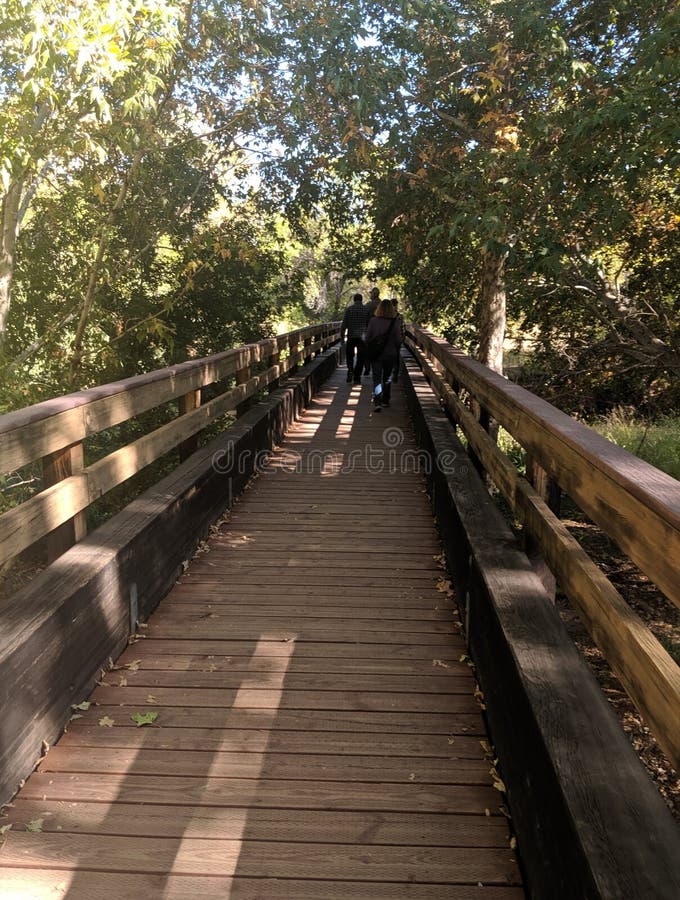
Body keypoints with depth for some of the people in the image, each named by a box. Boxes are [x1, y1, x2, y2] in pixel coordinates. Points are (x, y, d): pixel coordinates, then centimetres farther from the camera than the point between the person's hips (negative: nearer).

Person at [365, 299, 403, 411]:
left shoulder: (373, 321, -8)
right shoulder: (395, 322, -10)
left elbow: (367, 338, -2)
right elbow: (398, 340, -8)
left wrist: (369, 350, 14)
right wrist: (402, 335, 13)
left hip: (376, 354, -1)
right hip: (390, 354, 1)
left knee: (377, 378, 0)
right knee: (387, 377, 19)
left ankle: (377, 402, -16)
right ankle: (385, 400, 29)